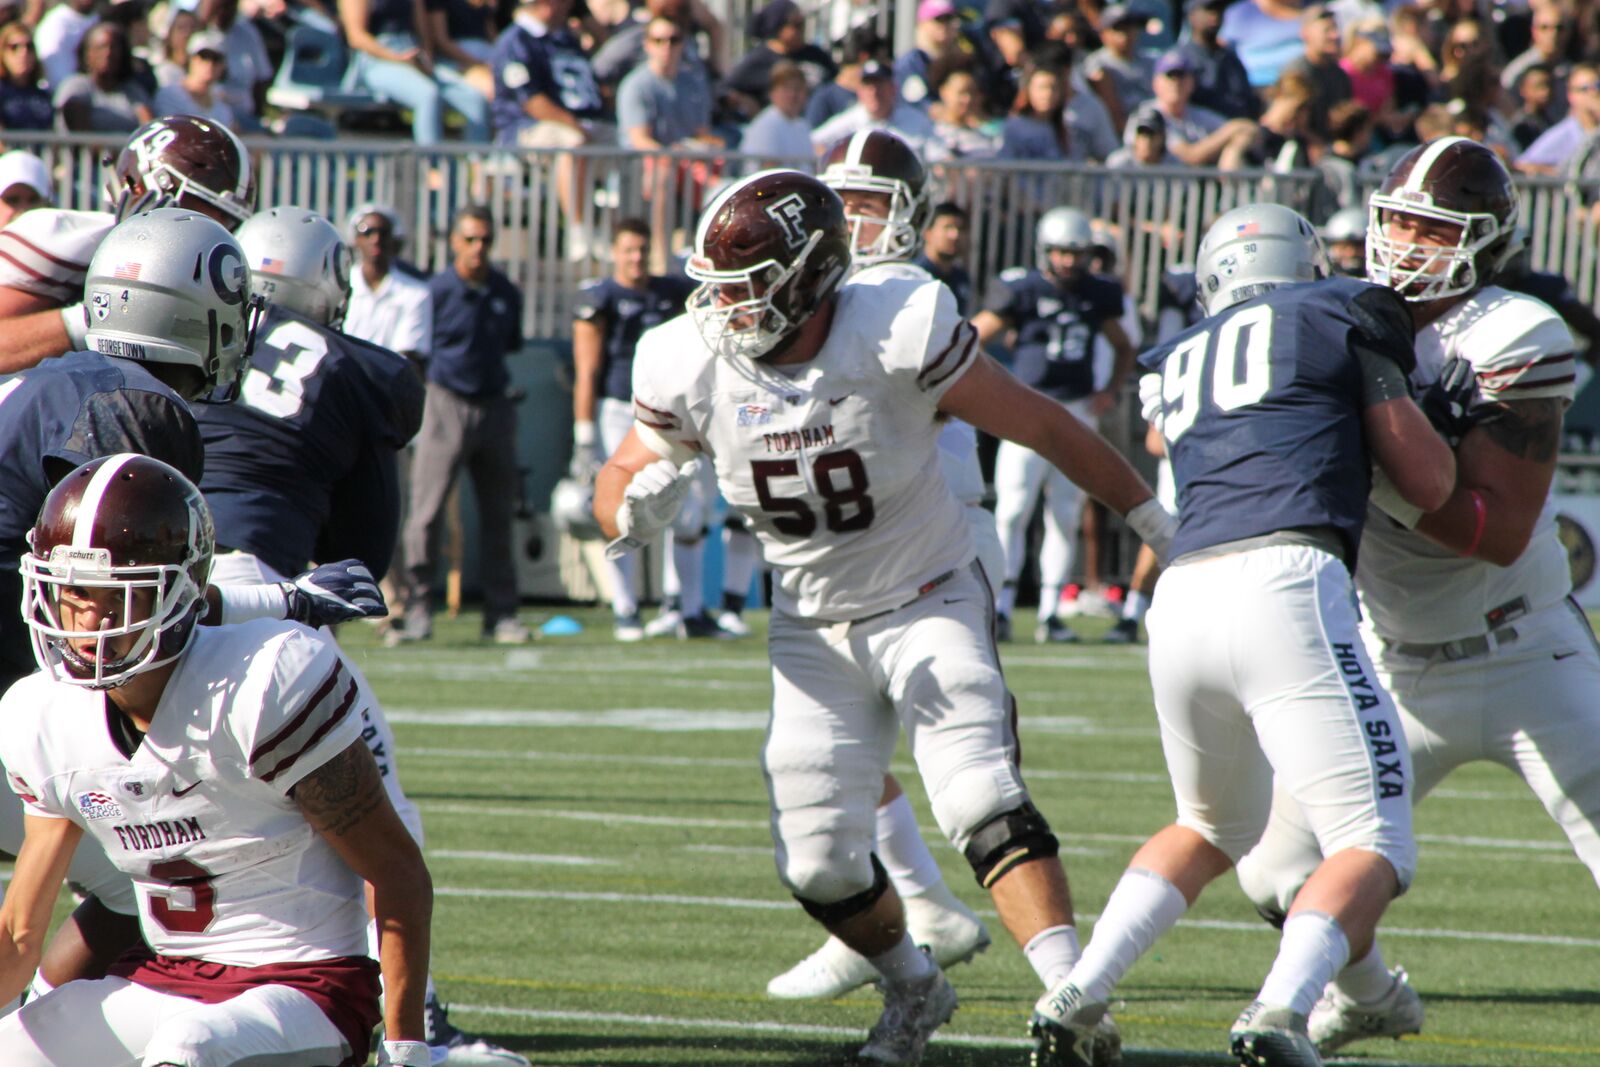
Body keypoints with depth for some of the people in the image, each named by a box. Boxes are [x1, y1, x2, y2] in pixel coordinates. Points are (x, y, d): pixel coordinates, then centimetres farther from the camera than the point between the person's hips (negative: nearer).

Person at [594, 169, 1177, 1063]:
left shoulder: (897, 335, -25)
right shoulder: (692, 368, -15)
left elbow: (1041, 425, -14)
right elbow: (623, 483, 1)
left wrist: (1156, 519, -7)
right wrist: (636, 507, -26)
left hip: (931, 604, -4)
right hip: (815, 628, 4)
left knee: (982, 804, -25)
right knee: (820, 868, 2)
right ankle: (915, 988, 30)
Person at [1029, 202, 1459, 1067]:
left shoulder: (1175, 367, 27)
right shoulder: (1340, 317, 14)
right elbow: (1429, 483, 16)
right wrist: (1401, 399, 33)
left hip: (1182, 602, 6)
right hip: (1283, 585, -6)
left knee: (1215, 829, 29)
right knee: (1372, 847, -2)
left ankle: (1076, 996, 15)